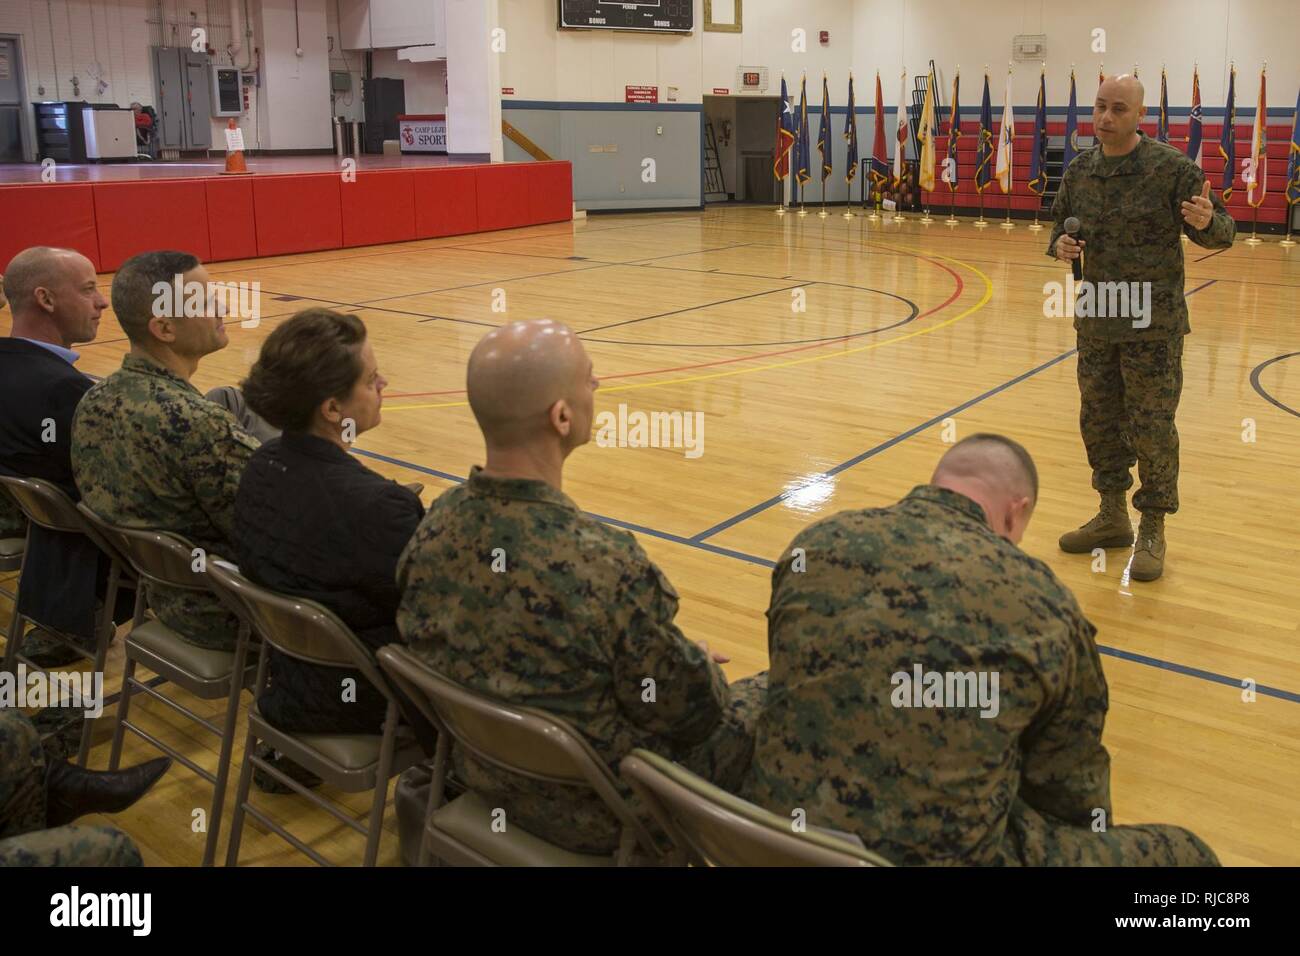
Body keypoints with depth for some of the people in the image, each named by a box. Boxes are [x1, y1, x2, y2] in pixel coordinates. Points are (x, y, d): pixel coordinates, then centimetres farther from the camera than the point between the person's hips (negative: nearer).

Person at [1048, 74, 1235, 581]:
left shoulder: (1171, 167, -10)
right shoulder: (1079, 170, 5)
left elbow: (1221, 233, -6)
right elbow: (1060, 224, 19)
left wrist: (1208, 223, -30)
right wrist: (1060, 244, -5)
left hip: (1153, 324, -5)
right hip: (1096, 321, 5)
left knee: (1152, 428, 1)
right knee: (1099, 421, 13)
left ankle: (1151, 532, 14)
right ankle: (1112, 517, 30)